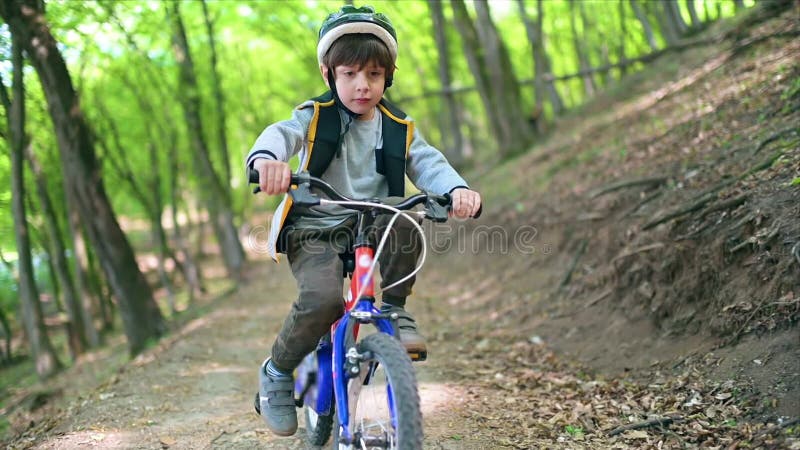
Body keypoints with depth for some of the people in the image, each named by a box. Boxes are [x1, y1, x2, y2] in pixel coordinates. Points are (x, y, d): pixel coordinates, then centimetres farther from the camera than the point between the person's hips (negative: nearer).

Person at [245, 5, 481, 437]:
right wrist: (265, 158, -49)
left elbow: (428, 163, -8)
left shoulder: (398, 129, 6)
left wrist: (458, 189, -32)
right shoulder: (315, 117, -3)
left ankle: (391, 308, -8)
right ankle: (277, 372, -3)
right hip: (314, 231, -3)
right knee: (322, 298, -30)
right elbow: (281, 133, -22)